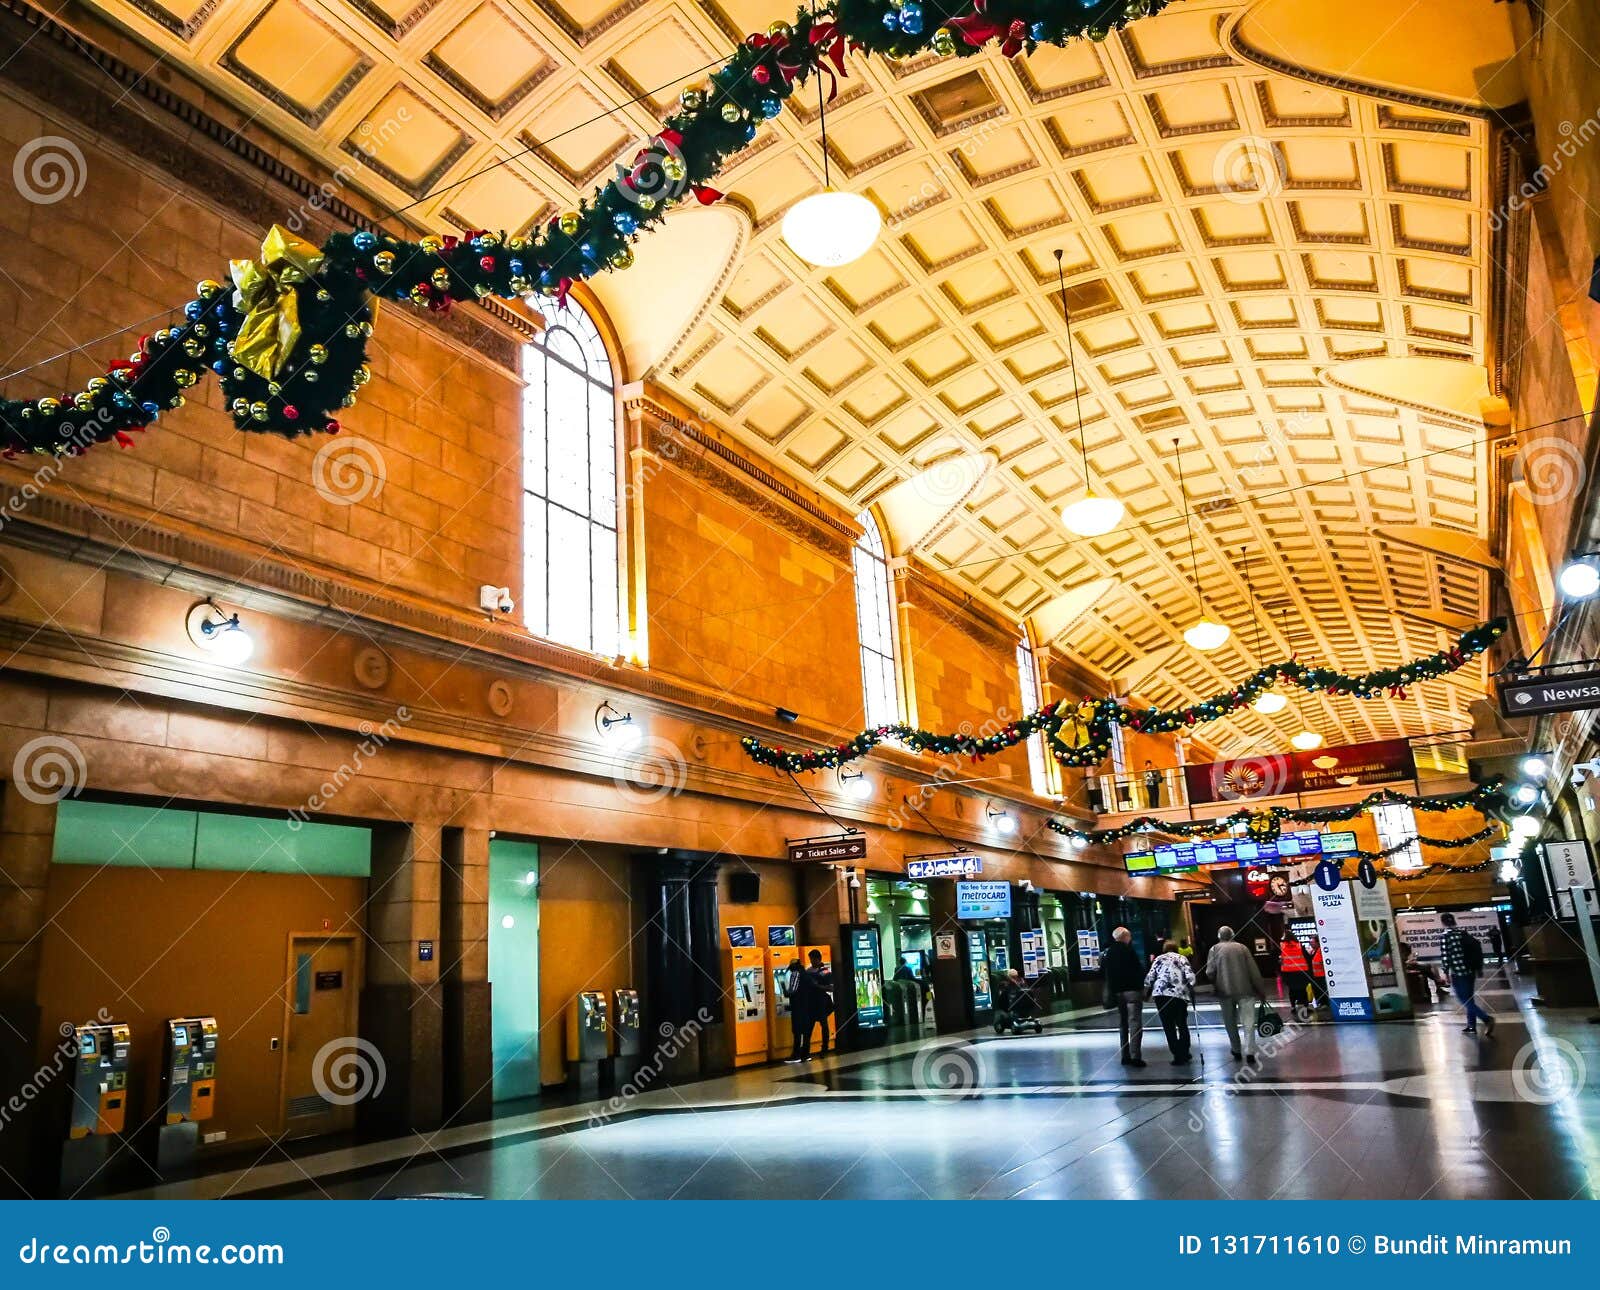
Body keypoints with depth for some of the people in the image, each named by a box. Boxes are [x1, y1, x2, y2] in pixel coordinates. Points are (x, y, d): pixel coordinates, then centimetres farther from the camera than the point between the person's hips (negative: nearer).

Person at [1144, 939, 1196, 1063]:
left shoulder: (1159, 959, 16)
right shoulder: (1182, 958, 15)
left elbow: (1150, 976, 8)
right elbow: (1190, 976, 0)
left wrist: (1146, 990, 18)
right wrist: (1191, 988, 11)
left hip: (1160, 994, 0)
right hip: (1179, 994, 1)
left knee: (1168, 1026, 4)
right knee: (1182, 1025, 17)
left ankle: (1178, 1056, 2)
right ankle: (1184, 1054, 19)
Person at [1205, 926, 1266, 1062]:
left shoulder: (1215, 949, 3)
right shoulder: (1242, 947, 5)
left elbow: (1210, 972, -5)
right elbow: (1254, 971, 2)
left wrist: (1215, 985, 13)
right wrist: (1261, 991, 7)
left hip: (1225, 991, 0)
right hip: (1245, 990, 0)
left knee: (1231, 1023, 15)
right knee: (1248, 1022, 1)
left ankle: (1236, 1050, 21)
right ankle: (1249, 1052, -10)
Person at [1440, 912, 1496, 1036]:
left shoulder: (1445, 936, -10)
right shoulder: (1464, 933, 9)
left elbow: (1445, 956, -14)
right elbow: (1476, 948, 11)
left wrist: (1446, 972, -6)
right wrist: (1478, 968, 19)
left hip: (1458, 972, -7)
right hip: (1471, 970, 7)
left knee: (1464, 1000, -2)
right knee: (1469, 999, 16)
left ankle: (1487, 1019, -17)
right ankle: (1471, 1026, 19)